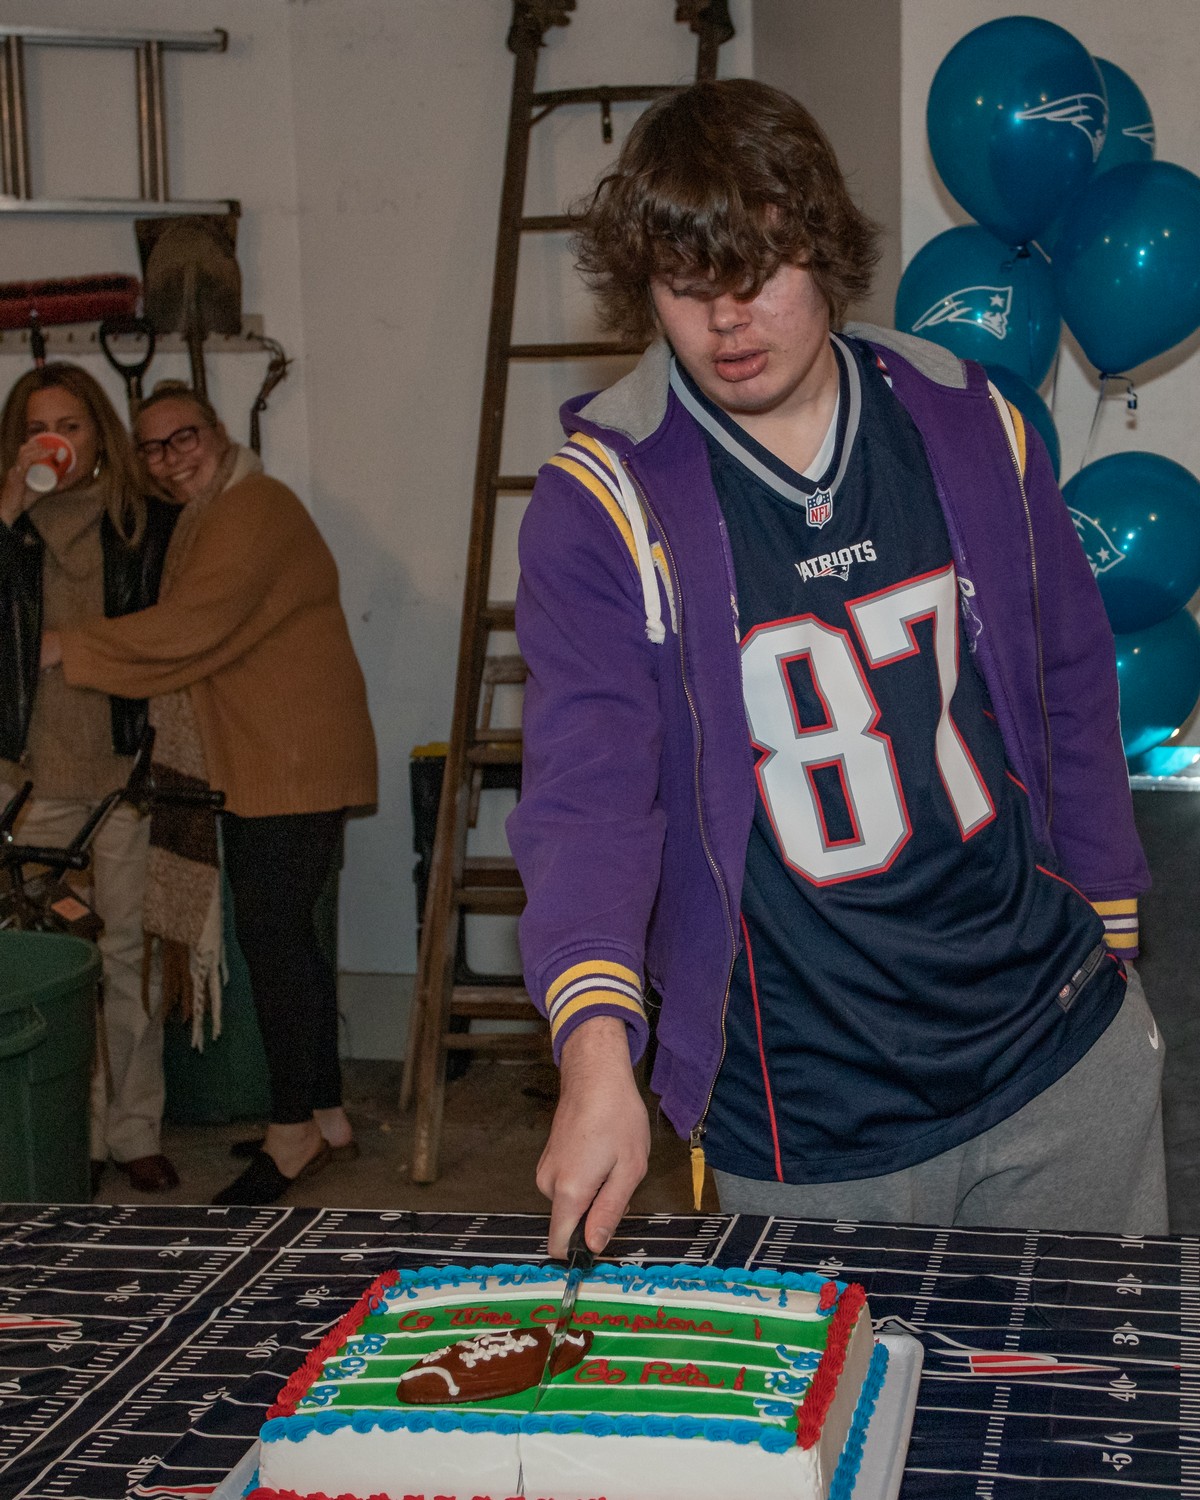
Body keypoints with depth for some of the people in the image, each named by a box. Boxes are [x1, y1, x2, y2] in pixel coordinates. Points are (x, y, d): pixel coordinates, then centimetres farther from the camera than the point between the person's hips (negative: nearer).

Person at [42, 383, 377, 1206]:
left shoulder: (254, 511, -15)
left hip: (293, 770, -11)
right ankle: (326, 1115, 23)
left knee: (273, 937, -9)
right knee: (288, 938, 14)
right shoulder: (207, 519, 20)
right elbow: (193, 643, 20)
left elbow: (188, 632, -23)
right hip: (260, 771, 11)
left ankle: (294, 1134, -1)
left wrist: (64, 647, -17)